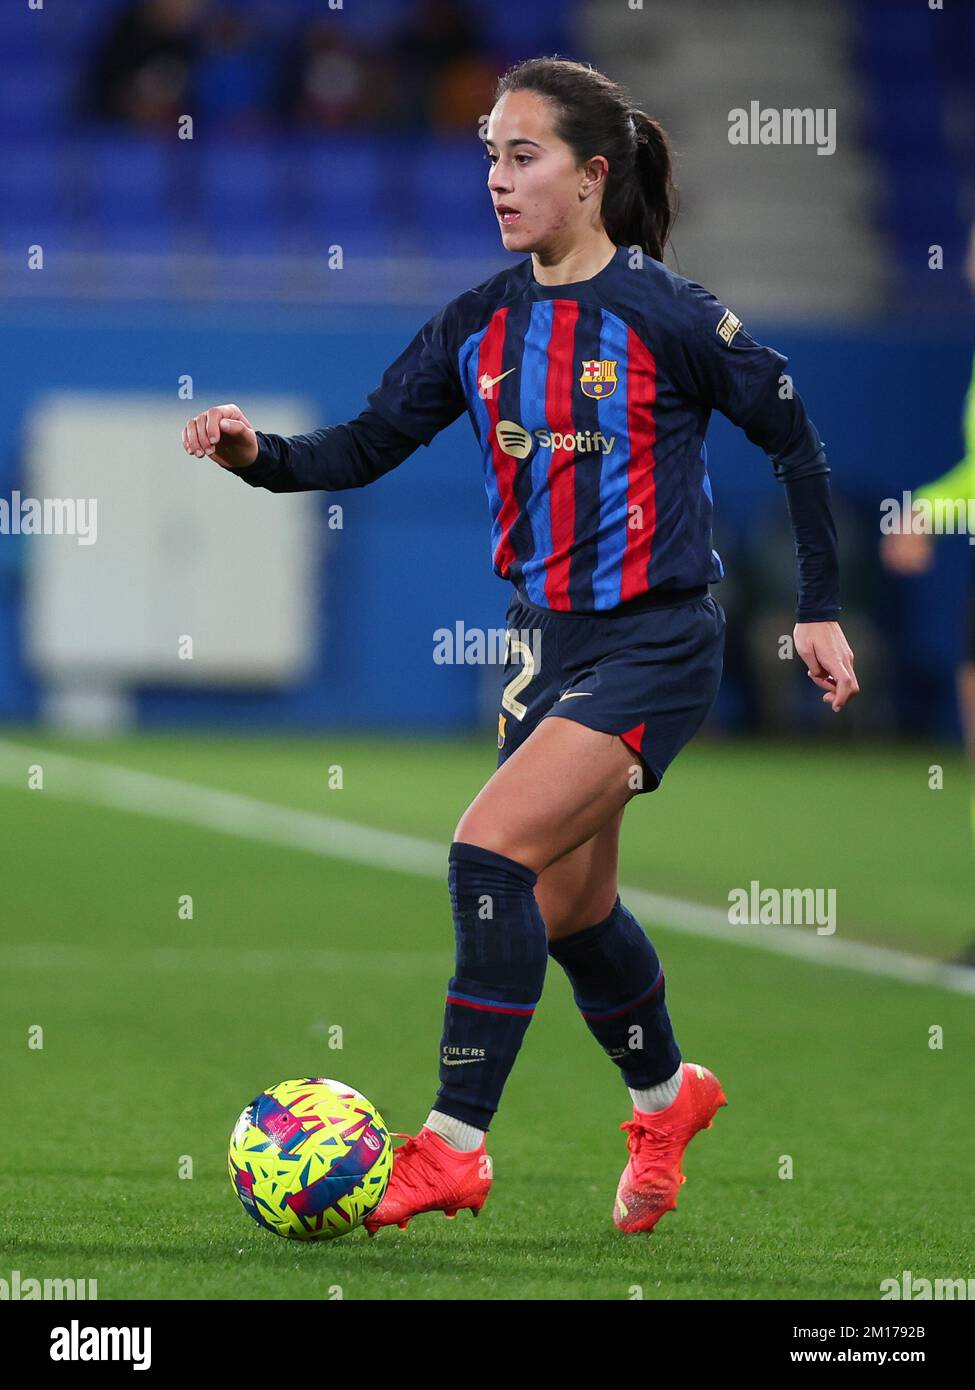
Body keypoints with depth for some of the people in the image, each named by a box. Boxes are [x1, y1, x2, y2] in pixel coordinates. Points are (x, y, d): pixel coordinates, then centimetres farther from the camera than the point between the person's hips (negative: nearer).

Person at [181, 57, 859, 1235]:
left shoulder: (668, 318, -14)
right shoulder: (479, 326, 2)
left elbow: (793, 440, -3)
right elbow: (367, 445, 5)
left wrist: (820, 610, 1)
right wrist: (257, 454, -15)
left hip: (655, 645, -7)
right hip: (546, 642, 7)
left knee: (492, 851, -21)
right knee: (567, 908, 18)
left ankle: (452, 1148, -15)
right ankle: (667, 1096, 45)